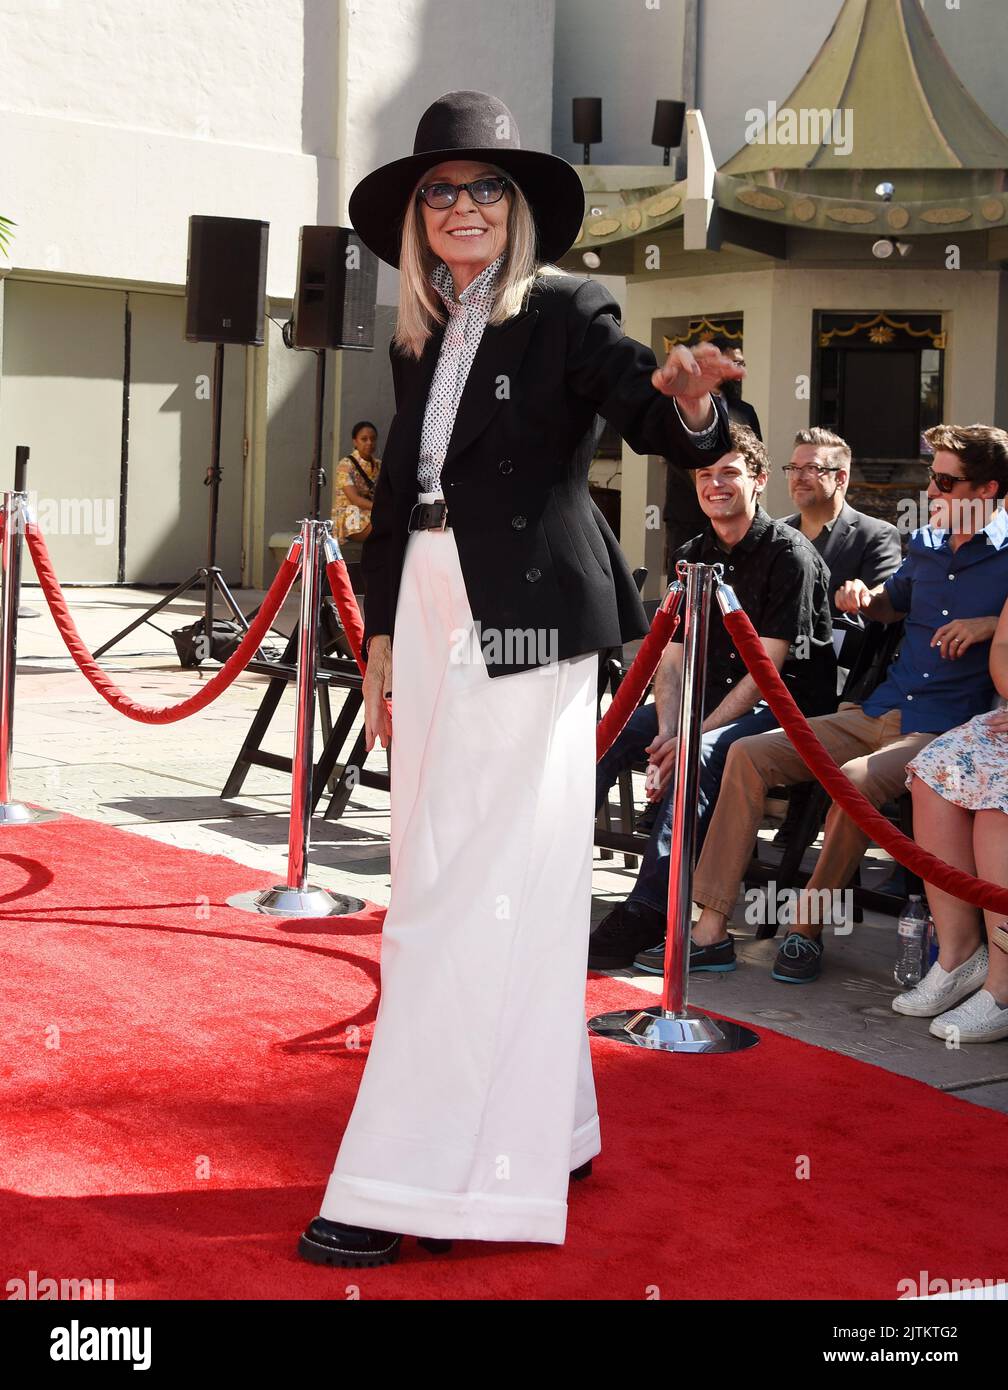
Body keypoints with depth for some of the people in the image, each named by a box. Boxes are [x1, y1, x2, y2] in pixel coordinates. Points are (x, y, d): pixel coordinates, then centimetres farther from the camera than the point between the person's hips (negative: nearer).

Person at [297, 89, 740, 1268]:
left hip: (523, 623, -7)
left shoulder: (567, 312, -3)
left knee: (481, 892, -7)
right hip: (431, 621, 8)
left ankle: (417, 1180, -3)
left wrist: (687, 405, -40)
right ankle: (544, 1134, 23)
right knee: (435, 885, 11)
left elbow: (644, 410, -18)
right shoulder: (419, 340, 15)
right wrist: (383, 635, 14)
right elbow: (399, 495, 17)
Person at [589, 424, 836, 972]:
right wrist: (666, 734, -16)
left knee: (703, 754, -35)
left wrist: (693, 736, -23)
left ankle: (643, 919, -38)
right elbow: (672, 662, 4)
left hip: (784, 706, -7)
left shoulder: (788, 553, -10)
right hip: (713, 696, 7)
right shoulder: (693, 557, 11)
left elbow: (767, 668, -17)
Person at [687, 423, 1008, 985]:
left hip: (945, 731, -7)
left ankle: (809, 929, -18)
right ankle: (713, 922, -13)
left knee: (858, 778, -37)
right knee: (749, 753, -9)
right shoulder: (926, 543, 15)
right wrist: (866, 596, 12)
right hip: (875, 714, 7)